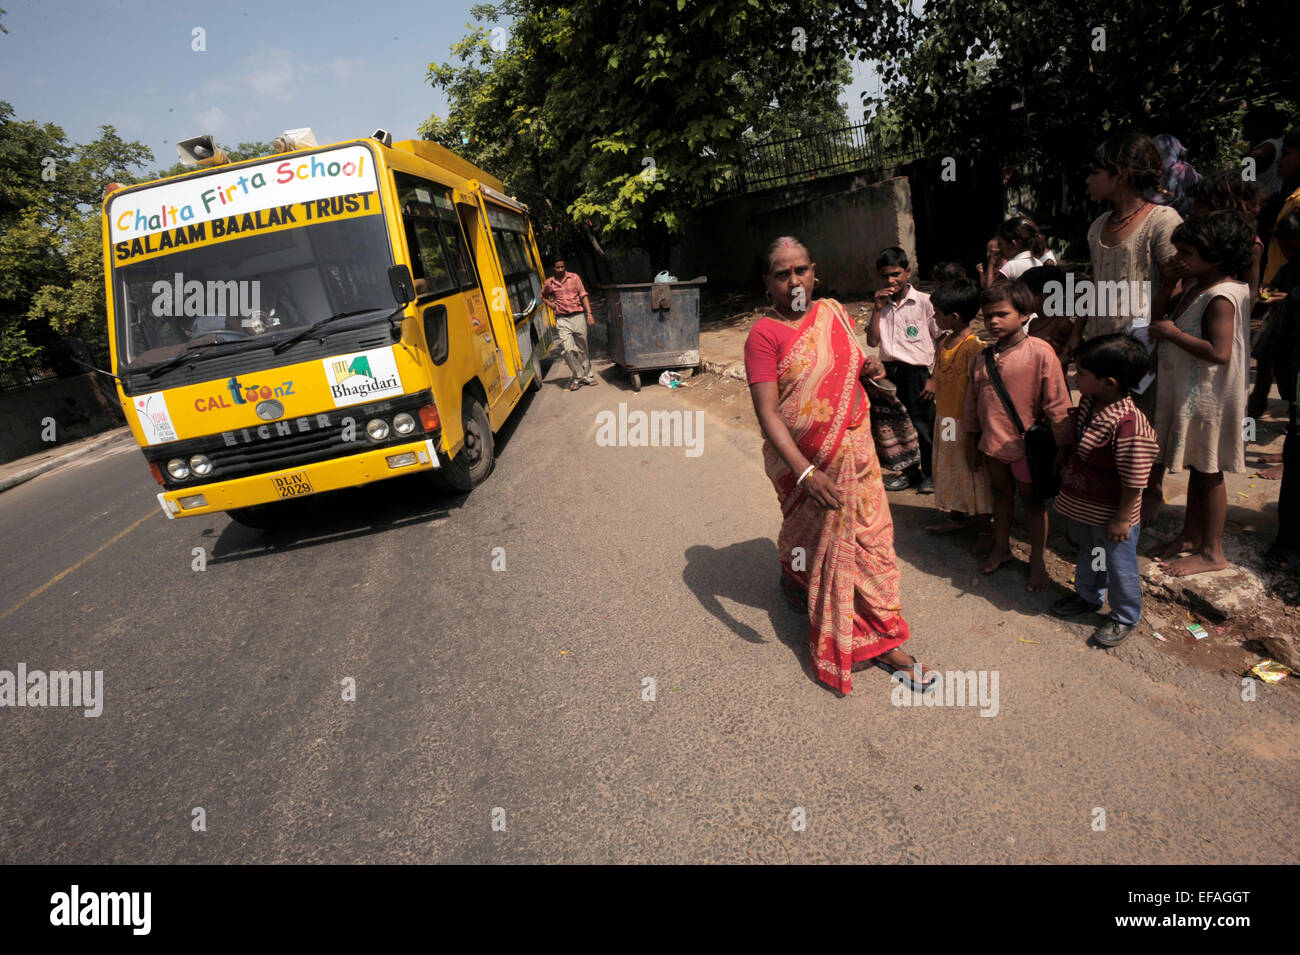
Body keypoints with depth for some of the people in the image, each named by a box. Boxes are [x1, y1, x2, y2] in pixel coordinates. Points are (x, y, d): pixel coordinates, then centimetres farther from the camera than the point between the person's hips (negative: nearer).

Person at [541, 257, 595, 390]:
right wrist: (550, 304, 8)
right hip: (562, 320, 0)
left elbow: (583, 295, 3)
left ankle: (587, 375, 21)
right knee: (568, 350, -14)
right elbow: (543, 296, 27)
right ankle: (577, 376, 1)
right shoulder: (549, 283, 8)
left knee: (582, 349, 7)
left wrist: (589, 313, -5)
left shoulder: (574, 277, 4)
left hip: (577, 316, 0)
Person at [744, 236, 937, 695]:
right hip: (801, 459, -5)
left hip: (854, 448, 5)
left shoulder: (834, 313, 3)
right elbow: (766, 413, -23)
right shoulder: (764, 334, -16)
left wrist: (868, 367, -6)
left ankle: (884, 642, 20)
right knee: (812, 535, 14)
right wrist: (807, 473, -32)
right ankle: (793, 576, 49)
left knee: (871, 536, 7)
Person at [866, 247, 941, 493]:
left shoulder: (923, 302, -6)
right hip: (889, 372, 5)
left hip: (916, 372, -4)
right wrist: (878, 308, -7)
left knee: (923, 425, 4)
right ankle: (909, 471, 31)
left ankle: (930, 473, 23)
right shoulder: (882, 305, 8)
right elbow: (872, 341, 1)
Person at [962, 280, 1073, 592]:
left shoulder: (1040, 353, -15)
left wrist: (1062, 446, -11)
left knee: (1033, 500, 11)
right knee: (1000, 493, 20)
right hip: (992, 443, 5)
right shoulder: (983, 357, 2)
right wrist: (972, 442, 14)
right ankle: (1001, 547, 39)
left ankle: (1037, 560, 26)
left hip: (1027, 445, -5)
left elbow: (1057, 403, -13)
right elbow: (972, 400, 11)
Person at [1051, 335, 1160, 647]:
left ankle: (1124, 617, 35)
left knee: (1118, 565, 14)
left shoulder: (1129, 426, -34)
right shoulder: (1088, 404, -6)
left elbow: (1134, 482, -26)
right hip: (1084, 506, 8)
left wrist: (1121, 519, -19)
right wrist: (1066, 469, 19)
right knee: (1088, 554, 28)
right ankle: (1088, 596, 52)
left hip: (1111, 515, -8)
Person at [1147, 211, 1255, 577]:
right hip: (1189, 393, 9)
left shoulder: (1221, 297, -21)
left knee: (1208, 472, 1)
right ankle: (1191, 536, 33)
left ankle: (1212, 552, 14)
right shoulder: (1196, 285, 7)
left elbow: (1220, 352, -30)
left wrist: (1172, 334, -22)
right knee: (1196, 467, 19)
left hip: (1208, 398, -9)